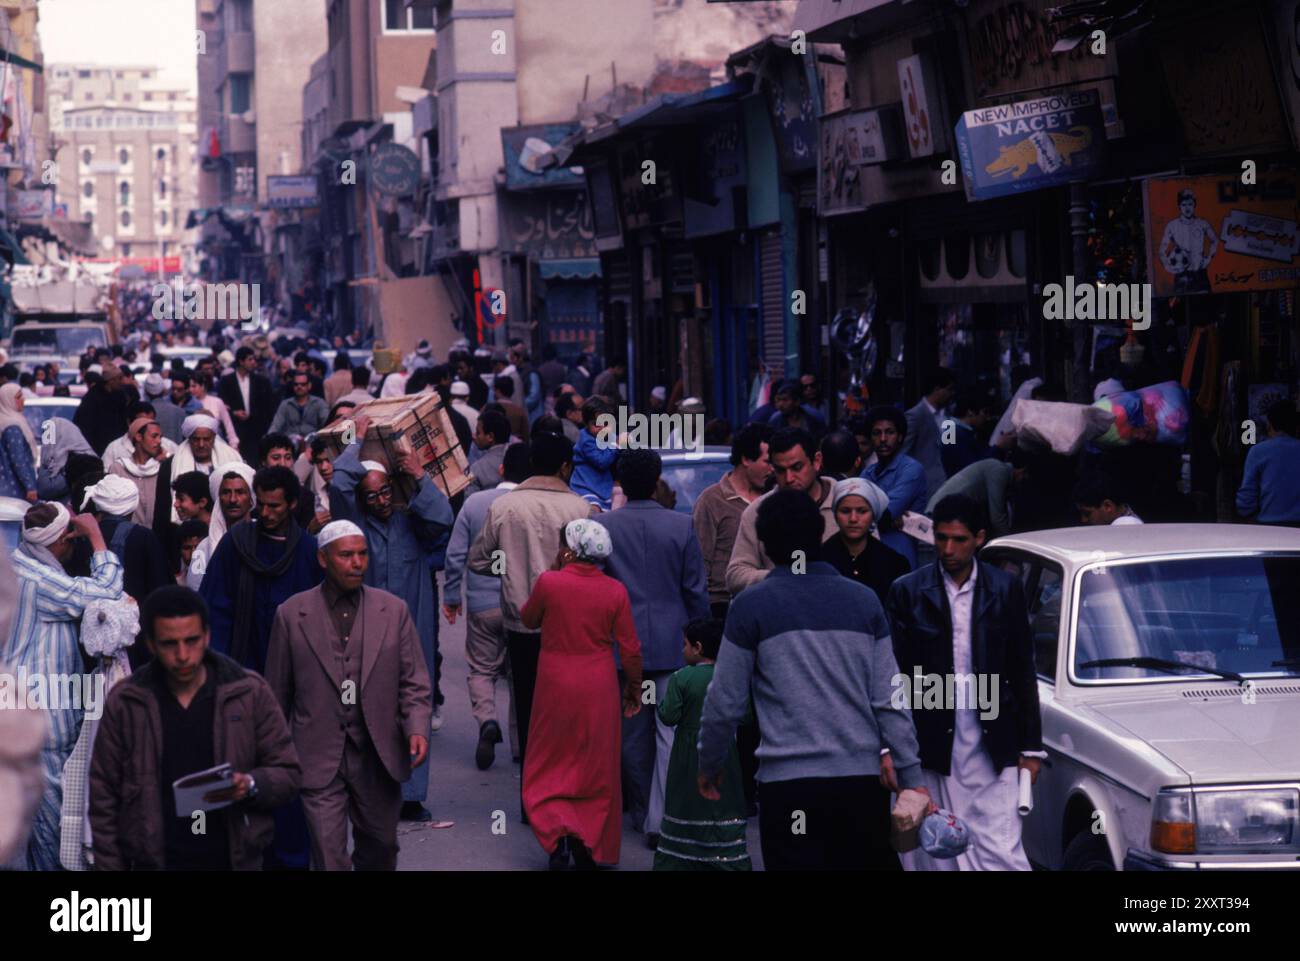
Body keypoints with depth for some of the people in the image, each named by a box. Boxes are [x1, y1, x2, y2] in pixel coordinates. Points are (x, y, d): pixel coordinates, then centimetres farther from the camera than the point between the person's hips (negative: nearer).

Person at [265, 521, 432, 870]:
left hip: (378, 756, 2)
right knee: (329, 858, -6)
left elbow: (414, 682, 5)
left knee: (380, 849, 15)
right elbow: (277, 693, 5)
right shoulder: (291, 614, 0)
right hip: (319, 759, -2)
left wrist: (417, 728, -12)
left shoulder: (394, 610, 4)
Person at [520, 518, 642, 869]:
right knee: (595, 771, 13)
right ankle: (590, 847, 14)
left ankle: (558, 834, -10)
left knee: (549, 767, 11)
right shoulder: (615, 591, -8)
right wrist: (634, 688, 12)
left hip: (556, 686, -1)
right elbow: (630, 649, -3)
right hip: (599, 690, 1)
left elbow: (528, 619, 6)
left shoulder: (549, 582, -13)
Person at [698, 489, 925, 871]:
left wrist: (709, 765, 16)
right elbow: (889, 701, 3)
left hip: (788, 783, -3)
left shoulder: (750, 606, -2)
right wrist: (912, 780, 7)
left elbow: (724, 704, 0)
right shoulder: (863, 600, 6)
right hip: (863, 781, 3)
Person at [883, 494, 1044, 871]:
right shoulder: (908, 591, 1)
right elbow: (894, 673, 0)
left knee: (1001, 851, -6)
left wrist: (1031, 747, 7)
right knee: (936, 854, 3)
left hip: (992, 747, 0)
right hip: (931, 744, 0)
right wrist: (887, 748, -7)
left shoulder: (1005, 589, 5)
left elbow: (1023, 671, 9)